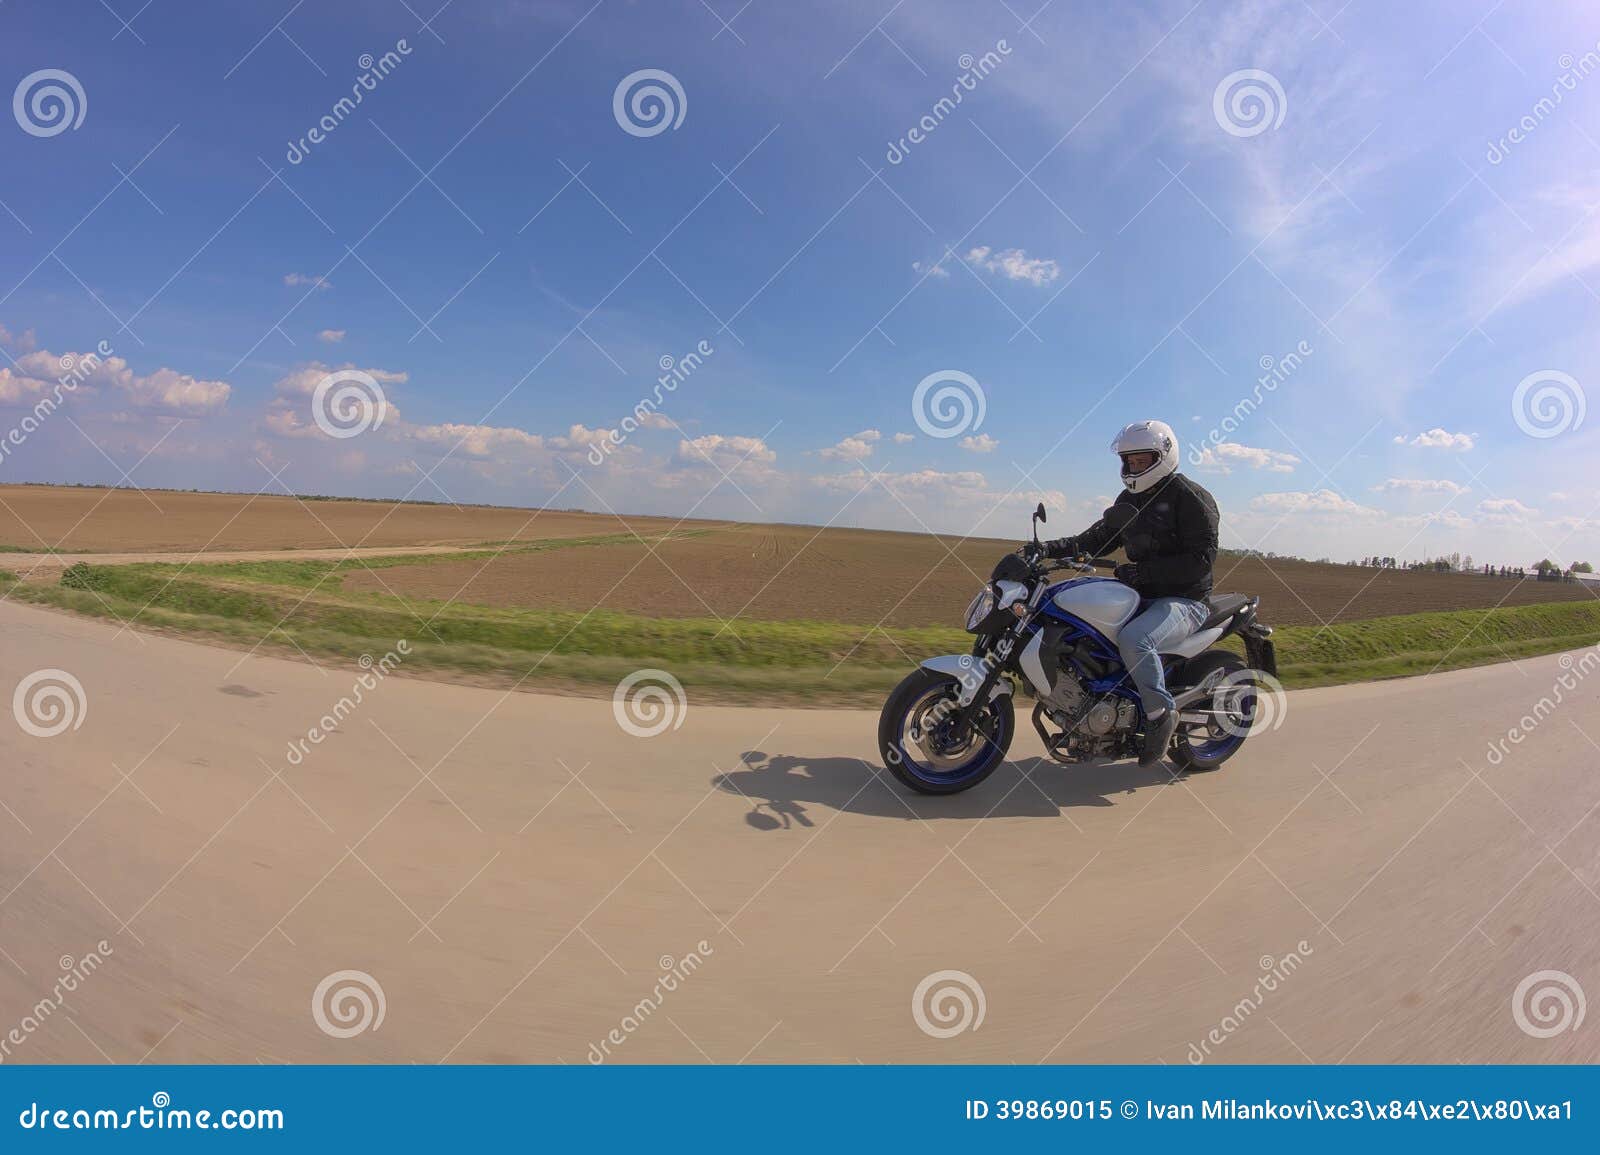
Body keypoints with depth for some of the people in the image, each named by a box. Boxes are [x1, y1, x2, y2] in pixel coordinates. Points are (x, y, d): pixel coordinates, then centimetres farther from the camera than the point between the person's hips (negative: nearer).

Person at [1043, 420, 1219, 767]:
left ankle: (1161, 712, -14)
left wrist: (1143, 572, -26)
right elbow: (1099, 537, 13)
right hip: (1142, 595, 9)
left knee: (1133, 640, -36)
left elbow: (1202, 558, -19)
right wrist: (1052, 548, -2)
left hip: (1183, 600, -9)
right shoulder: (1130, 499, 14)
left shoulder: (1191, 497, -10)